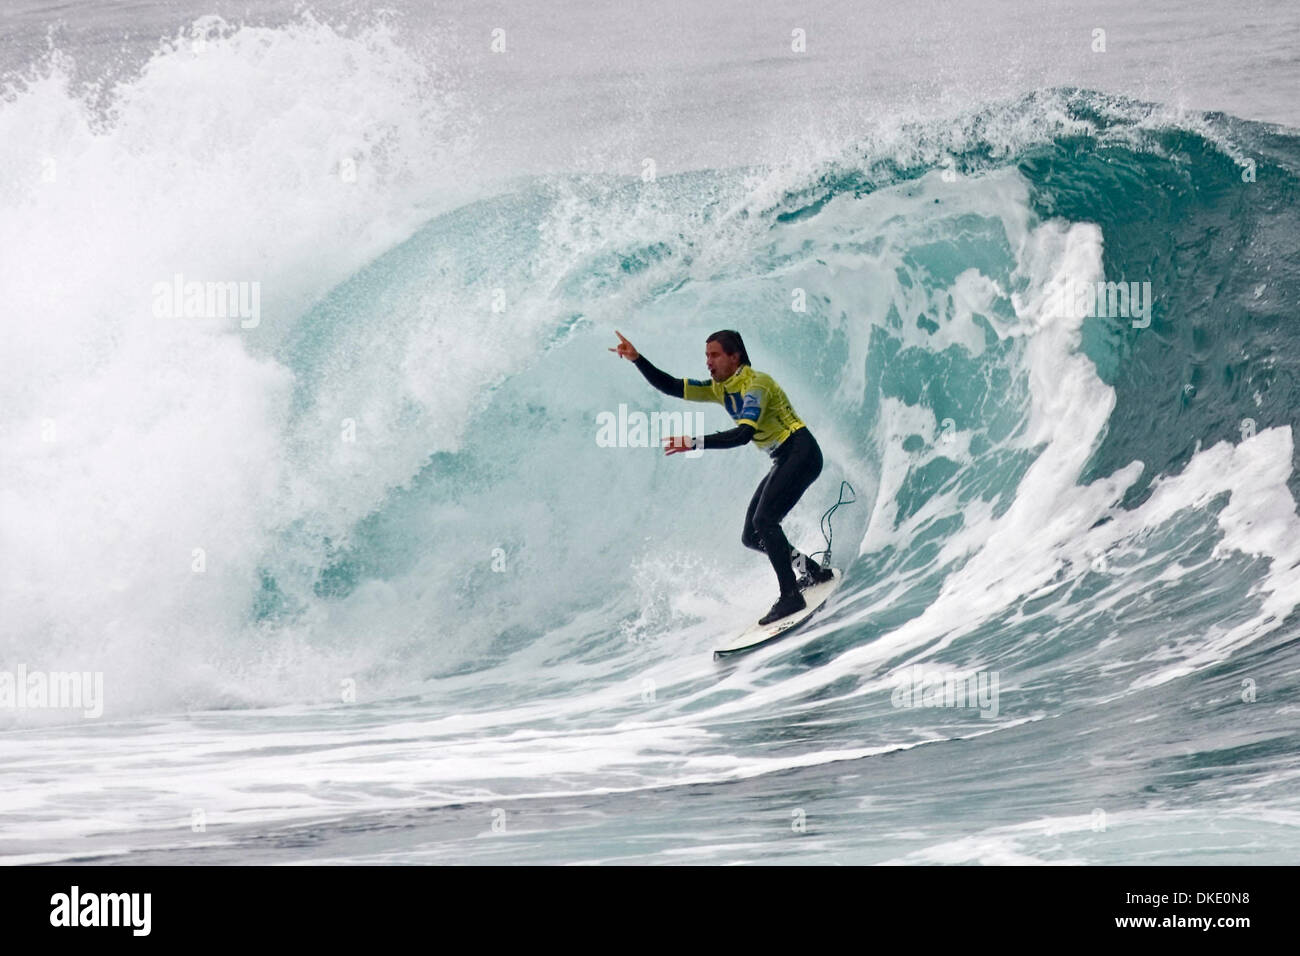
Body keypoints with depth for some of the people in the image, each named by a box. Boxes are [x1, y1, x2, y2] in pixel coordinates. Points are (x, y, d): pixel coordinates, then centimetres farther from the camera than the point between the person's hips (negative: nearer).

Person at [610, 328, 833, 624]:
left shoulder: (756, 384, -20)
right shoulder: (719, 388, 6)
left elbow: (743, 434, -34)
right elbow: (670, 387, 4)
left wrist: (695, 443, -40)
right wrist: (636, 359, -8)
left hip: (801, 453, -10)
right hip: (783, 462, 10)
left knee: (764, 521, -23)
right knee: (752, 536, 7)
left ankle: (791, 596, -20)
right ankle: (814, 572, 22)